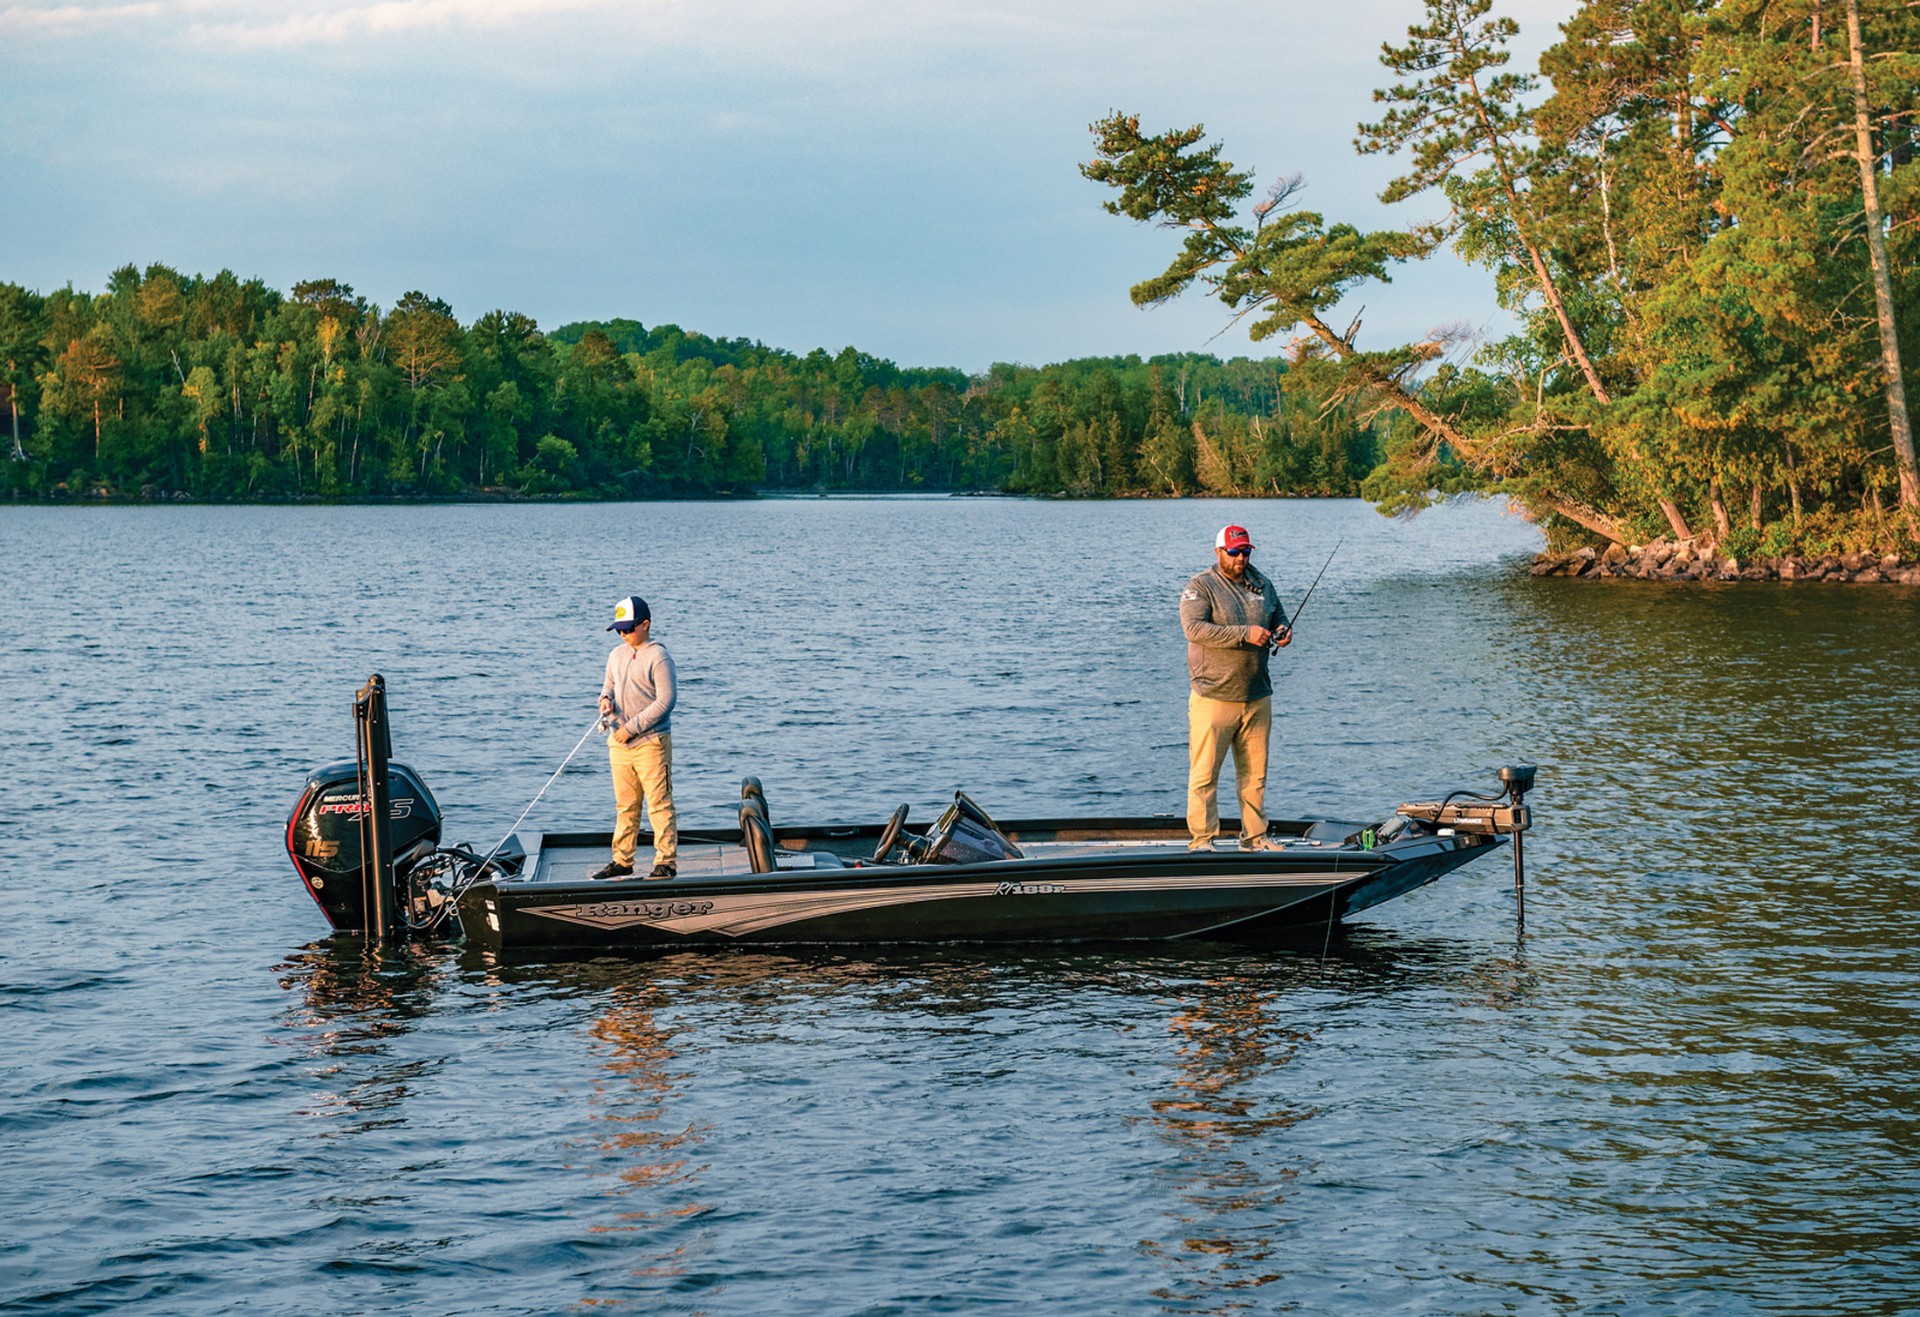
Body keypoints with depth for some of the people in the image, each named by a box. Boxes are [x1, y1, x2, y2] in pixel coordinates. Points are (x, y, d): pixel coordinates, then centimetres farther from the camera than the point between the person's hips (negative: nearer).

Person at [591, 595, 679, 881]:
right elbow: (609, 684, 24)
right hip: (619, 743, 7)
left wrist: (632, 728, -16)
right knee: (625, 806, 12)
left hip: (650, 742, -7)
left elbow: (665, 701, -15)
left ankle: (666, 862, 0)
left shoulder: (658, 657, -11)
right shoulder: (617, 654, 12)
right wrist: (606, 698, -2)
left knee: (659, 805, -4)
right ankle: (622, 861, 17)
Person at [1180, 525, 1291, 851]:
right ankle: (1201, 838, 0)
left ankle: (1255, 836, 19)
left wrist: (1282, 631, 2)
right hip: (1213, 698, -6)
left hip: (1257, 697, 6)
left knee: (1255, 772, 10)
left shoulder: (1261, 584, 14)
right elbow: (1194, 627, -20)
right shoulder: (1200, 587, -6)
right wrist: (1245, 634, -24)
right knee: (1205, 772, -5)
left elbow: (1279, 616, 28)